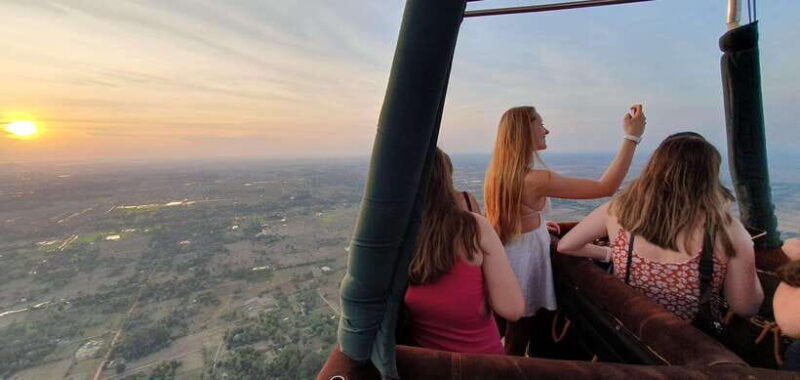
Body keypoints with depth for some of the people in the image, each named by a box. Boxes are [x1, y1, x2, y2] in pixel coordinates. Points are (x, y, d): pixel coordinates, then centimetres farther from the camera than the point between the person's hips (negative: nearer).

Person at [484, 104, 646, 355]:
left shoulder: (497, 173, 0)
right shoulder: (536, 180, -24)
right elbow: (606, 187, -20)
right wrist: (632, 137, -14)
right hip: (524, 265, -7)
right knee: (516, 349, 14)